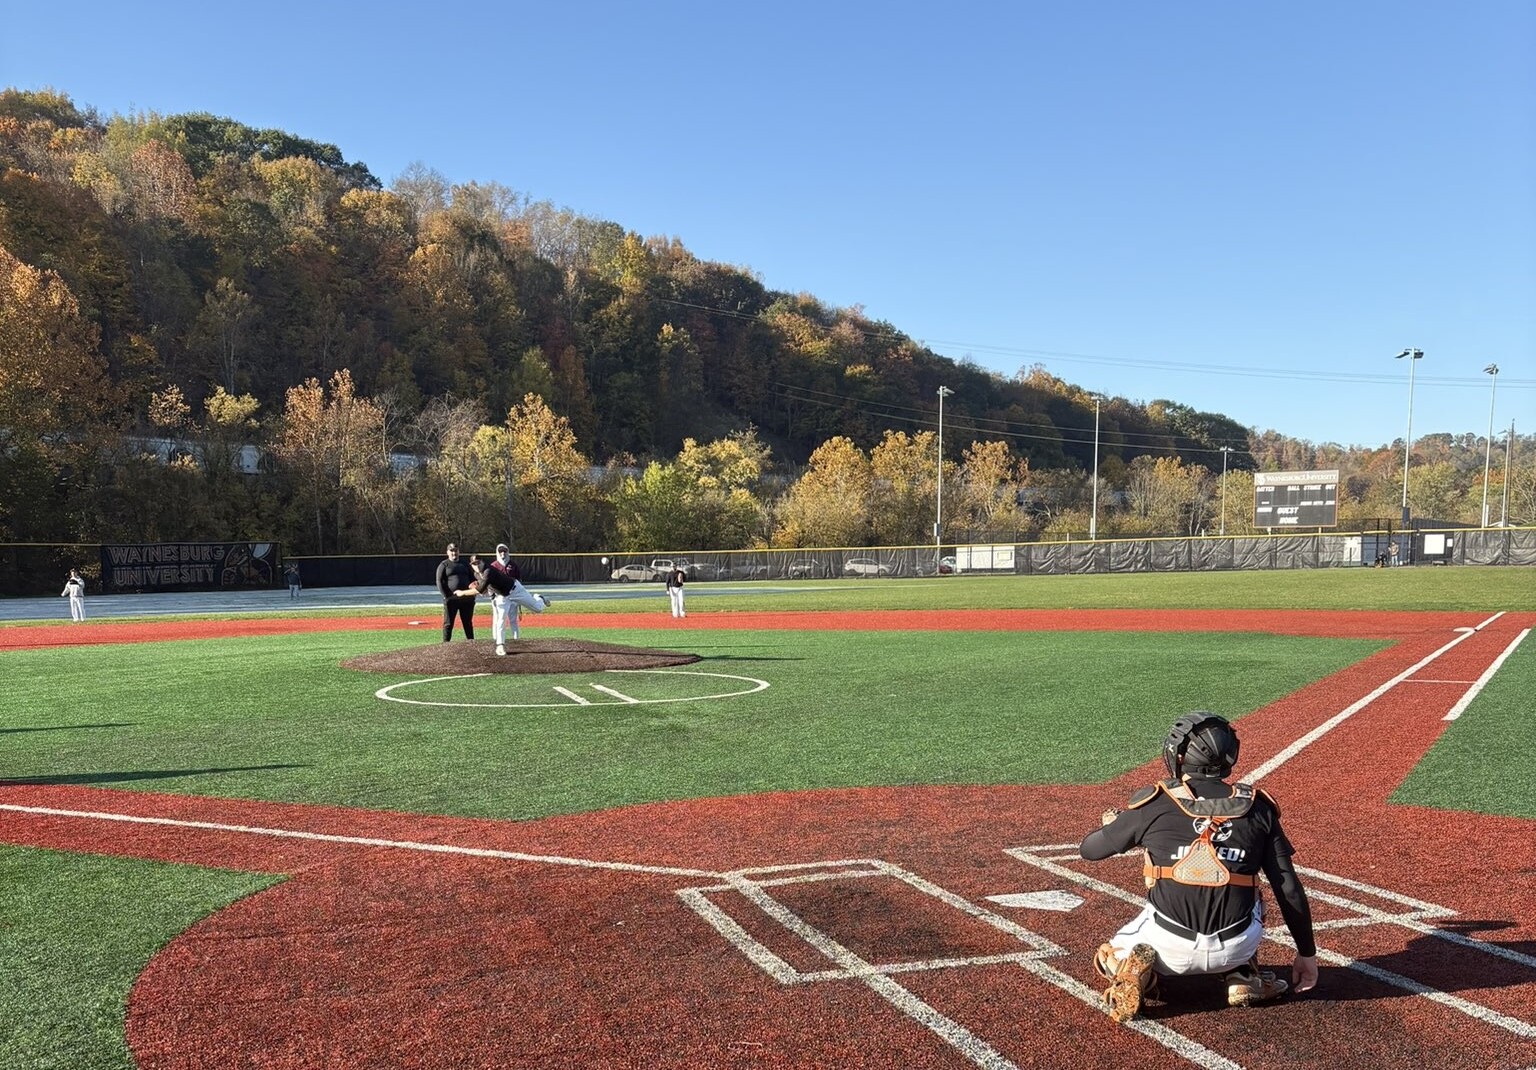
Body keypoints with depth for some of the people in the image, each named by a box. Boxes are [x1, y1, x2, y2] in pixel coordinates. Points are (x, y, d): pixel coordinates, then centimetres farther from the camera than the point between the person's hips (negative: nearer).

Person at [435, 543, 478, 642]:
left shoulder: (465, 563, 15)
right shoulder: (444, 565, 3)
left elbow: (473, 578, 16)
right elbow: (439, 582, -4)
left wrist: (473, 594, 3)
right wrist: (445, 596, -14)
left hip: (466, 598, 4)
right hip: (450, 599, -4)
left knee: (468, 622, 10)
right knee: (448, 623, 0)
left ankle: (471, 642, 14)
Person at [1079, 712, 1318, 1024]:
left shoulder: (1154, 802, -2)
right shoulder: (1256, 807, 3)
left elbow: (1089, 849, 10)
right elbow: (1289, 888, 4)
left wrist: (1111, 824, 33)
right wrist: (1307, 952, 17)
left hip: (1169, 945, -2)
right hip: (1237, 948, 3)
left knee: (1109, 958, 28)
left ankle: (1133, 972, -7)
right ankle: (1243, 977, 17)